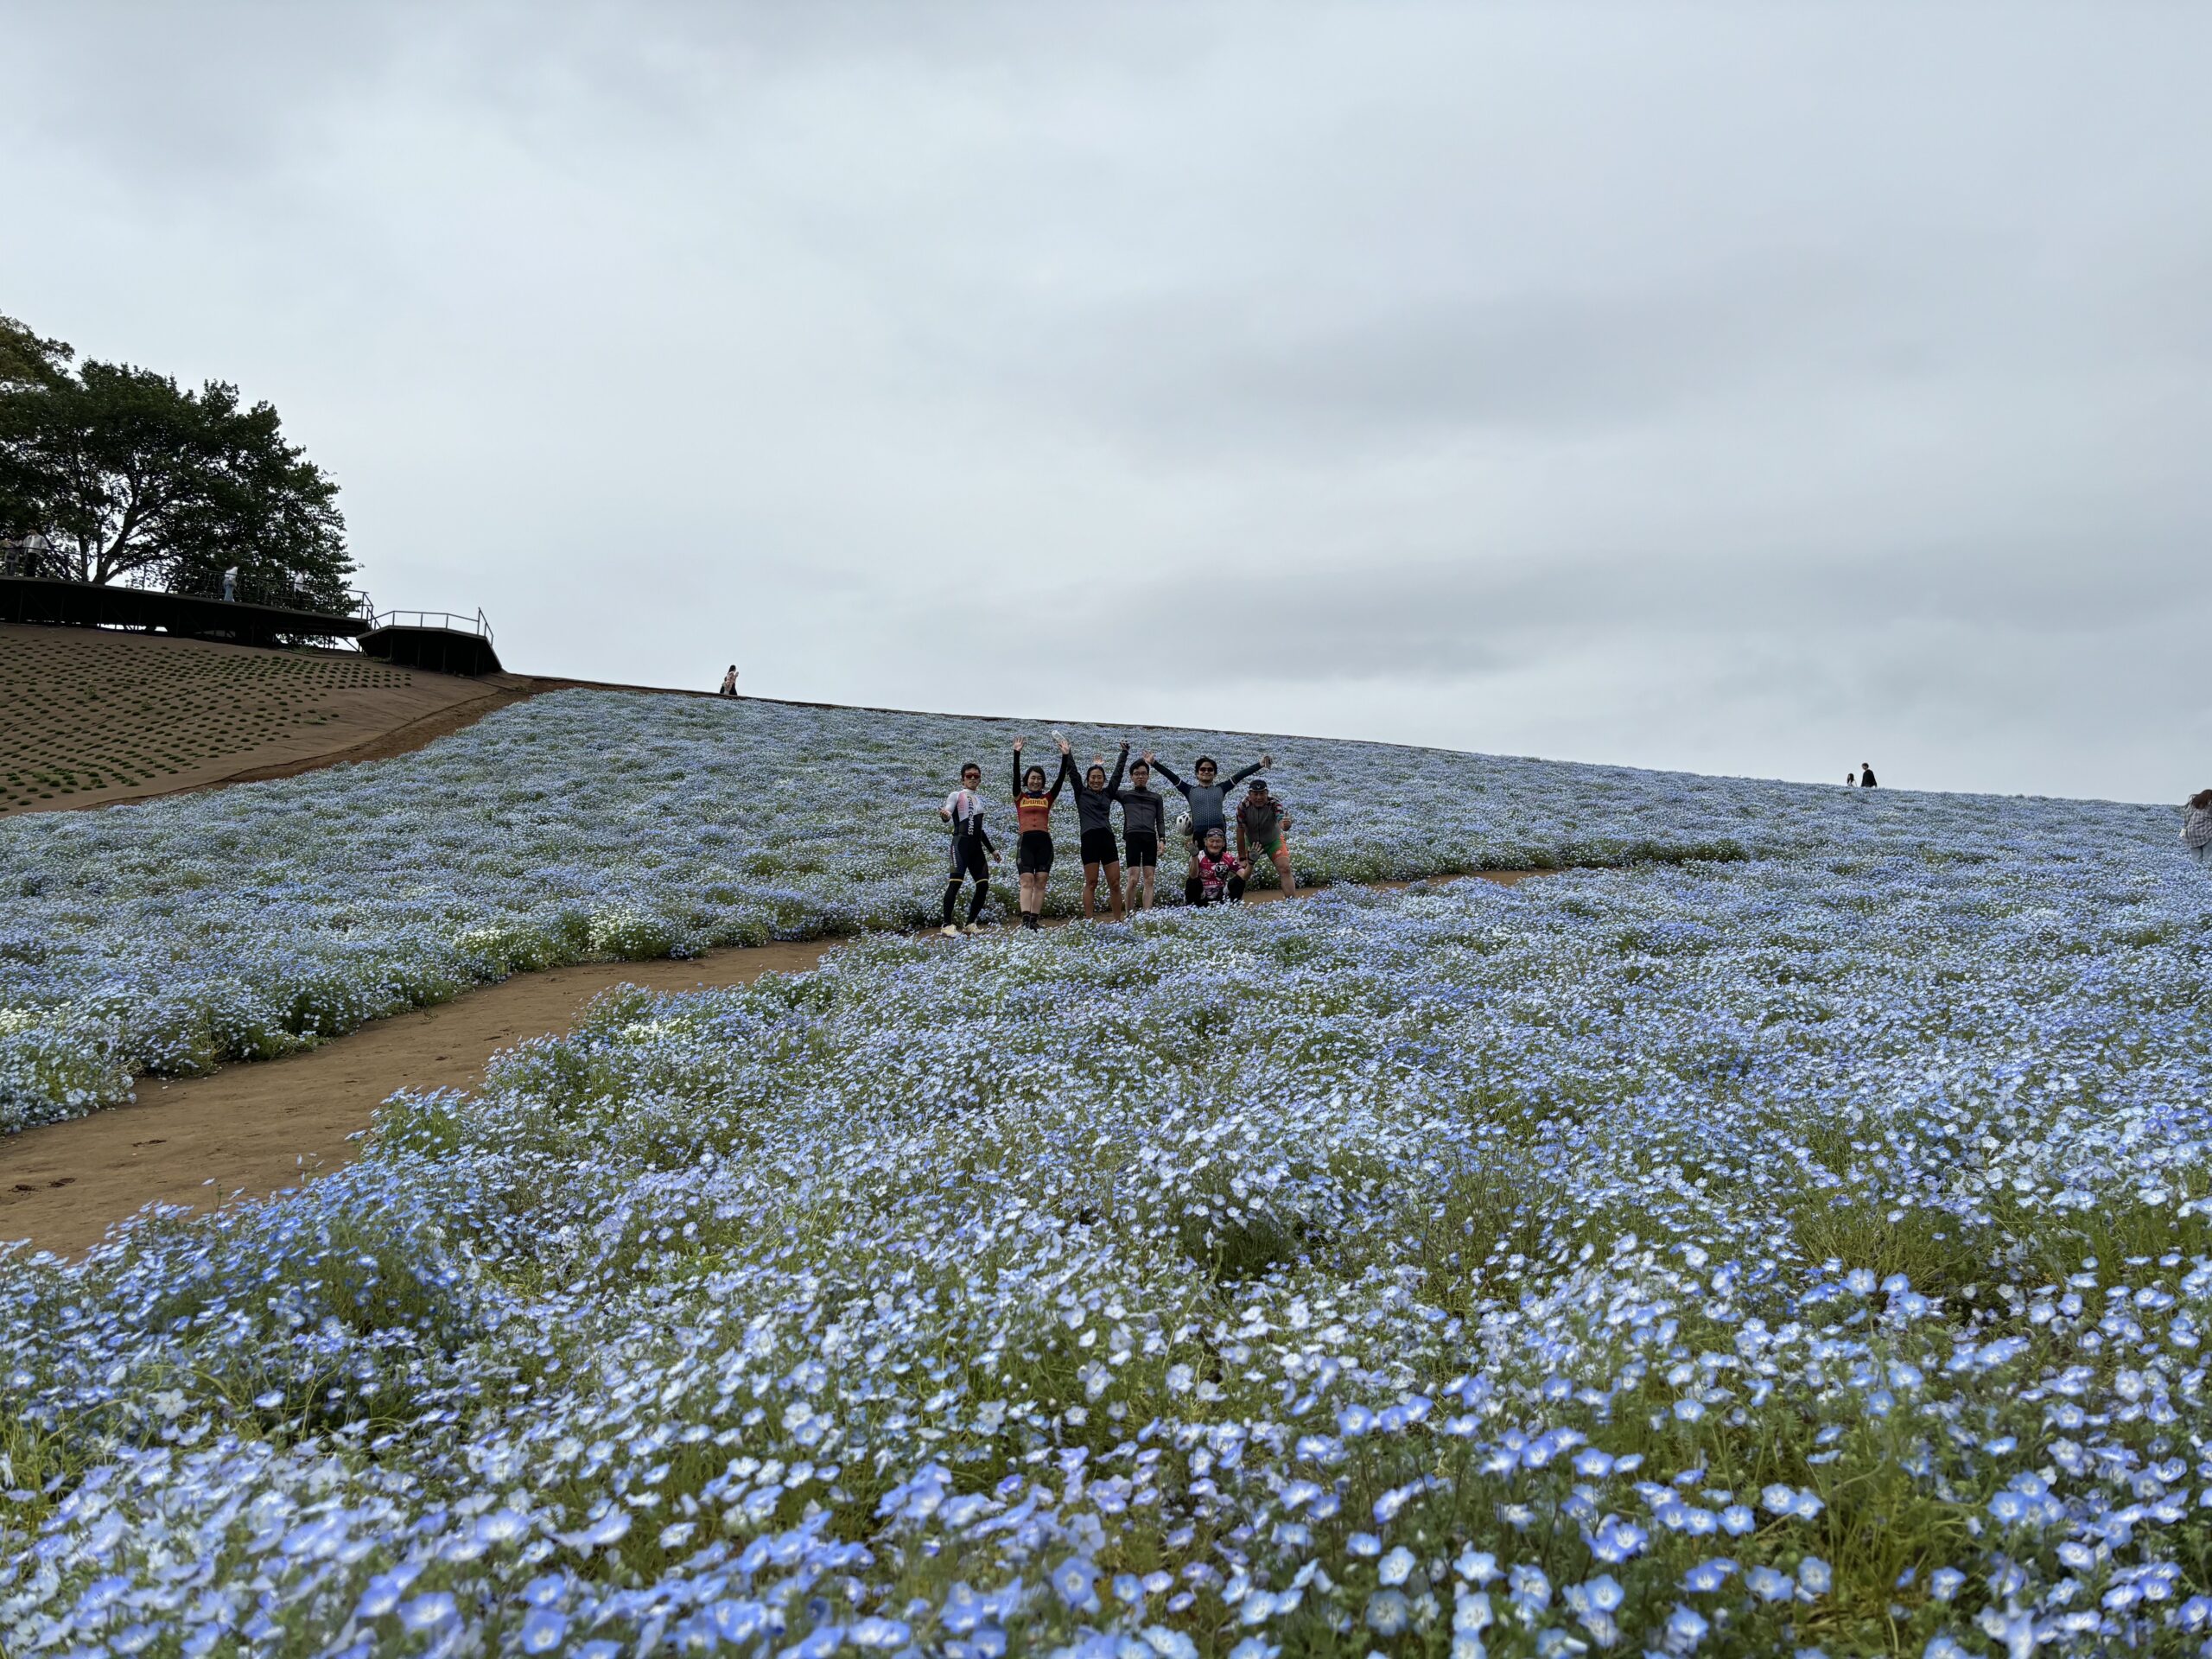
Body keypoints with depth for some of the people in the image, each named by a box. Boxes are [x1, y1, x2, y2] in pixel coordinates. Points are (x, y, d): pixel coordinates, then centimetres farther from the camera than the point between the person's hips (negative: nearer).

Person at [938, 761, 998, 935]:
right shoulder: (956, 795, 3)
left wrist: (992, 849, 28)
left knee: (984, 884, 1)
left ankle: (971, 923, 10)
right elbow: (947, 815, -13)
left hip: (976, 846, 7)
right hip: (961, 843, -7)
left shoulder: (979, 800, 23)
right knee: (955, 882, -17)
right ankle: (947, 925, -16)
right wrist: (944, 815, -37)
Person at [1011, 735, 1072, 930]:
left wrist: (1065, 755, -4)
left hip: (1044, 842, 3)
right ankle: (1025, 920, -21)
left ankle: (1034, 920, 4)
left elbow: (1061, 778, 4)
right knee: (1027, 881, -12)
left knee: (1041, 883, 0)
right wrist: (1017, 753, -14)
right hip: (1026, 841, -3)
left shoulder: (1048, 797, 13)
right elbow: (1016, 776, -4)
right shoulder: (1020, 797, 9)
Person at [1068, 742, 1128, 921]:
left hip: (1107, 839, 3)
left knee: (1115, 883, 1)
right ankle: (1088, 921, 3)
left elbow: (1118, 773, 18)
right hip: (1089, 839, -3)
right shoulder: (1081, 793, 10)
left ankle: (1118, 920, 7)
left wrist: (1124, 752, 17)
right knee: (1091, 883, -1)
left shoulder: (1108, 793, 17)